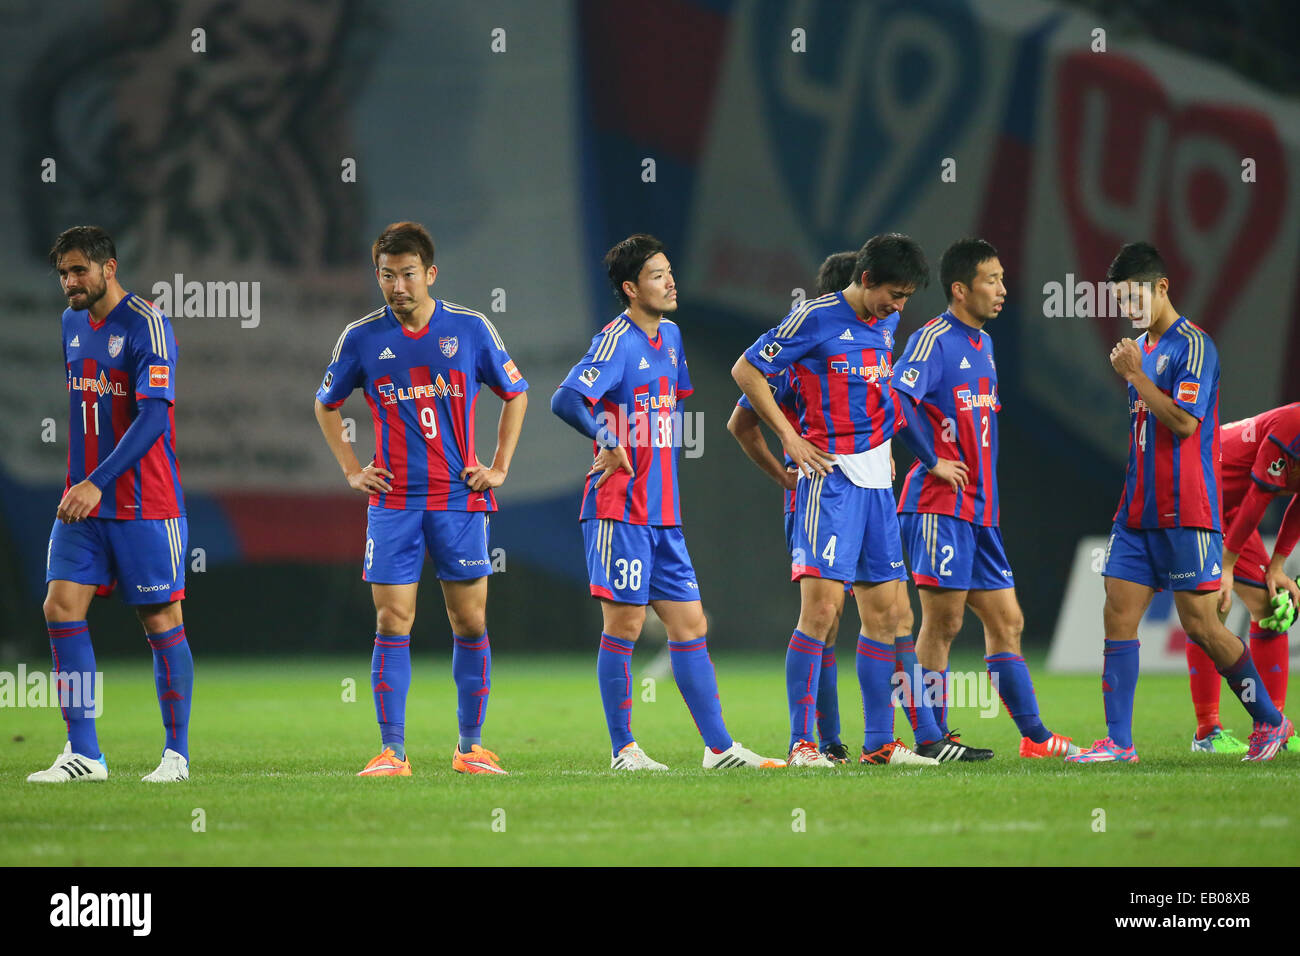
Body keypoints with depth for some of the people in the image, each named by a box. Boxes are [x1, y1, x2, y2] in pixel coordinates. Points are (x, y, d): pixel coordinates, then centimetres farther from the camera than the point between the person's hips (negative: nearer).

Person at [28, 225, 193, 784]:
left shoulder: (147, 325, -13)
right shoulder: (72, 323, 11)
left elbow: (153, 415, -20)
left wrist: (99, 483, -26)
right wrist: (79, 484, 17)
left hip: (144, 504, -7)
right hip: (82, 501, 7)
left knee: (161, 621, -1)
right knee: (61, 608, -4)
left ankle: (177, 754, 9)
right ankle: (83, 754, 0)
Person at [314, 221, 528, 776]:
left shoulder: (471, 329, 0)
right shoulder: (362, 338, 1)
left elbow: (515, 395, 13)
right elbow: (325, 405, 17)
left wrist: (499, 467, 6)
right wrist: (351, 470, 7)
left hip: (460, 500, 0)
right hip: (393, 502, 0)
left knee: (470, 623, 3)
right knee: (392, 625, -5)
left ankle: (471, 747, 12)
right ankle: (391, 752, -4)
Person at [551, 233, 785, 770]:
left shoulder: (670, 336, 14)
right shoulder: (617, 342, -12)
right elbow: (565, 401, -24)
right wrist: (608, 439, -24)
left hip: (663, 513, 8)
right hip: (620, 509, -8)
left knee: (689, 623, 7)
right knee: (624, 624, -4)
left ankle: (718, 746, 9)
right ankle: (622, 750, 3)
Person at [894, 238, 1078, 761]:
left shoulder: (984, 344, 18)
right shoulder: (934, 340, -10)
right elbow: (895, 403, -21)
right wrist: (937, 460, -22)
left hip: (979, 509, 9)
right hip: (940, 503, -9)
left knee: (1006, 621, 9)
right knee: (943, 620, -7)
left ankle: (1034, 735, 12)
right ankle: (929, 737, -2)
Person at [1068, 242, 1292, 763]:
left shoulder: (1192, 346, -10)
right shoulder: (1141, 347, 16)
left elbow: (1184, 423, -20)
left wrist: (1135, 373, -16)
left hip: (1185, 514, -8)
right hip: (1138, 513, 8)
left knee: (1200, 623, -4)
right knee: (1118, 617, -2)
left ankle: (1270, 720, 12)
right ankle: (1118, 742, -2)